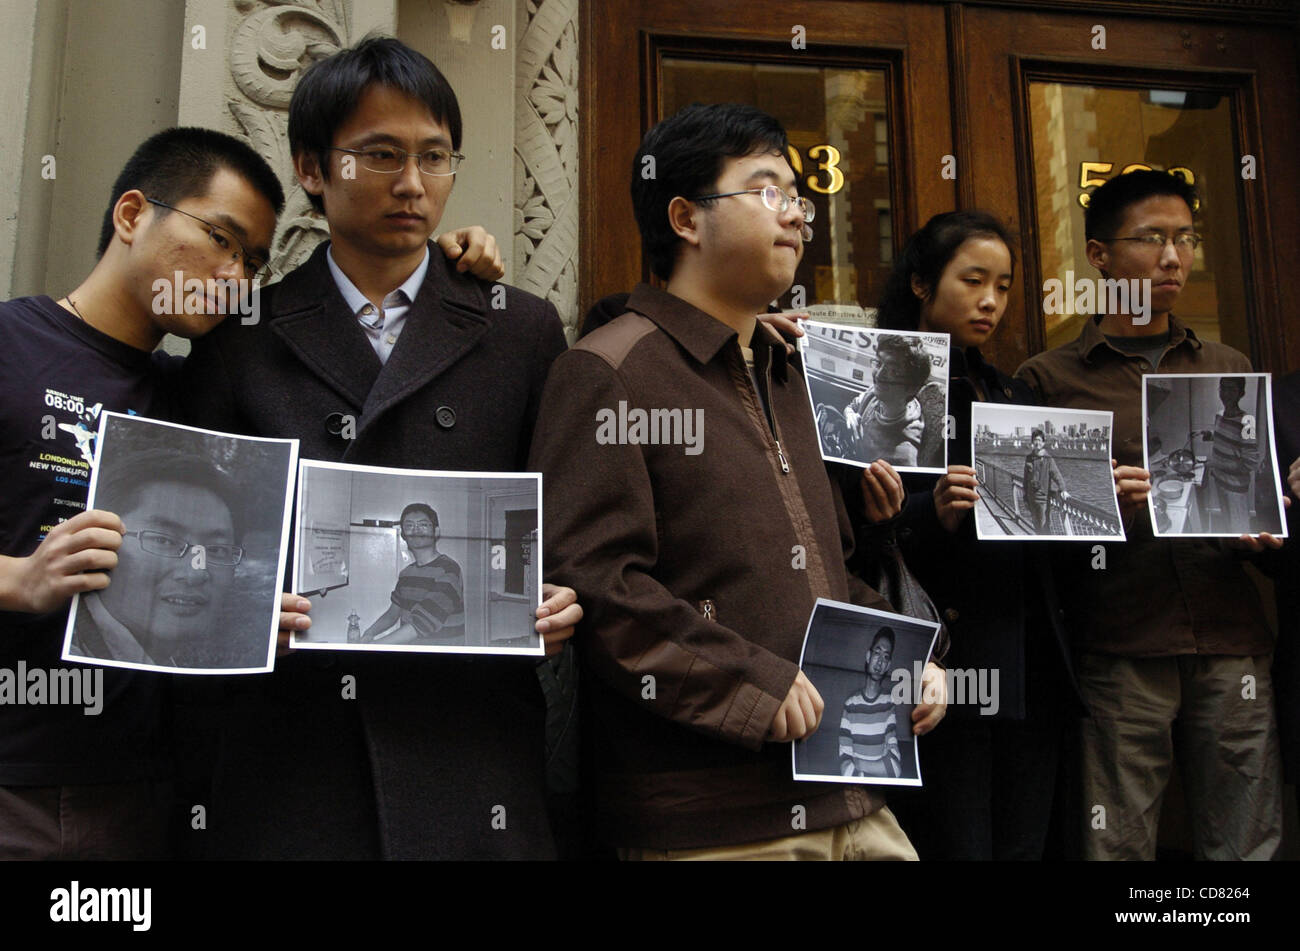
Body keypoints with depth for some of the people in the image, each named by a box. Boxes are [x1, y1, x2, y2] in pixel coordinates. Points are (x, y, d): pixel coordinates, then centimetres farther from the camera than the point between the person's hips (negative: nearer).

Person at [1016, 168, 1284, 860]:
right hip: (1117, 653, -3)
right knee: (1116, 846, 1)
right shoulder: (1047, 379, 4)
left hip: (1231, 646, 4)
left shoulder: (1229, 370, 17)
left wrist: (1263, 531, 1)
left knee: (1246, 843, 8)